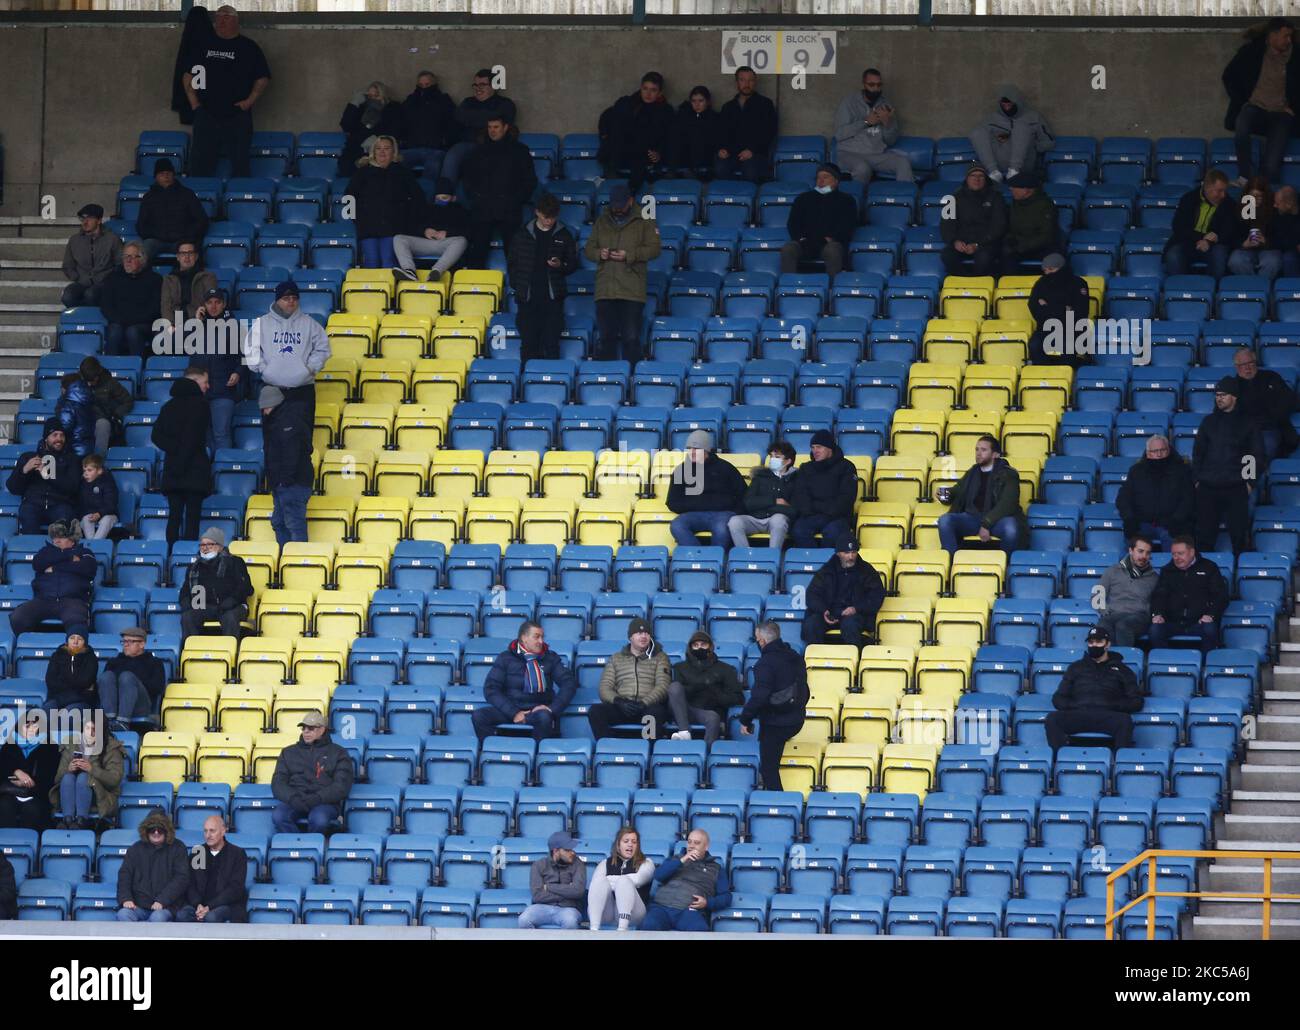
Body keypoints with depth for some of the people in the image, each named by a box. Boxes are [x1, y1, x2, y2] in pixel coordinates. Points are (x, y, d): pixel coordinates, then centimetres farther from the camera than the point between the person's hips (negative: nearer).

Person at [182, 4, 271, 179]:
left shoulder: (249, 48, 7)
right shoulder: (204, 46, 14)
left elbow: (263, 78, 5)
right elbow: (188, 75, 16)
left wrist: (250, 101, -7)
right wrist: (193, 101, 3)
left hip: (238, 115, -2)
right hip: (206, 115, 2)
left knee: (239, 163, -3)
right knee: (200, 163, 0)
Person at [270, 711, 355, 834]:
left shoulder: (337, 753, 15)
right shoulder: (289, 753, 24)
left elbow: (342, 786, 3)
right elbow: (278, 782, 14)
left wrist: (317, 798, -13)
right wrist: (293, 798, -9)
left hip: (324, 802, -2)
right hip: (294, 801, 2)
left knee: (319, 819, -38)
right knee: (278, 816, -32)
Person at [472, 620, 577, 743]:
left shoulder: (550, 658, 13)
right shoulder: (506, 658, 10)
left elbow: (569, 682, 6)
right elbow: (490, 690, 1)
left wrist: (553, 708, -11)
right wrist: (514, 713, -12)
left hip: (538, 710, -1)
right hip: (510, 709, 1)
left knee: (544, 717, -37)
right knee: (479, 716, -27)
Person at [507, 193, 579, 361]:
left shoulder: (563, 235, 6)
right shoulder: (524, 234, 8)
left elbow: (573, 264, 10)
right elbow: (512, 263, 13)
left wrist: (561, 266, -11)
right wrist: (516, 284, 2)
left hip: (553, 297, -1)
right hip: (527, 297, 1)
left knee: (551, 344, -4)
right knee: (528, 343, 1)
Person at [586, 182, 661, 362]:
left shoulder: (644, 221, 3)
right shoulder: (602, 221, 15)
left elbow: (654, 249, -3)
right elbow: (588, 249, 16)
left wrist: (629, 255, -16)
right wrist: (599, 254, -7)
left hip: (632, 293, -3)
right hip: (604, 291, 3)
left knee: (631, 338, -4)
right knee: (605, 337, 5)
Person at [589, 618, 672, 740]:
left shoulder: (659, 658, 17)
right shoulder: (616, 659, 22)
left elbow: (663, 686, 2)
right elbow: (605, 688, 12)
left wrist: (644, 703, -17)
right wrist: (618, 701, -12)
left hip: (648, 707, -2)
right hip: (621, 708, 2)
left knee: (656, 712, -39)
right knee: (595, 710, -29)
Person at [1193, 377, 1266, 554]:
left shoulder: (1247, 423, 5)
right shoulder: (1209, 421, 14)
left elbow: (1259, 455, 6)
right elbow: (1197, 451, 16)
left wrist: (1251, 482, -3)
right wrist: (1197, 478, 6)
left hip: (1236, 487, -3)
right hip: (1208, 487, 3)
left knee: (1239, 533, -5)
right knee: (1204, 534, 0)